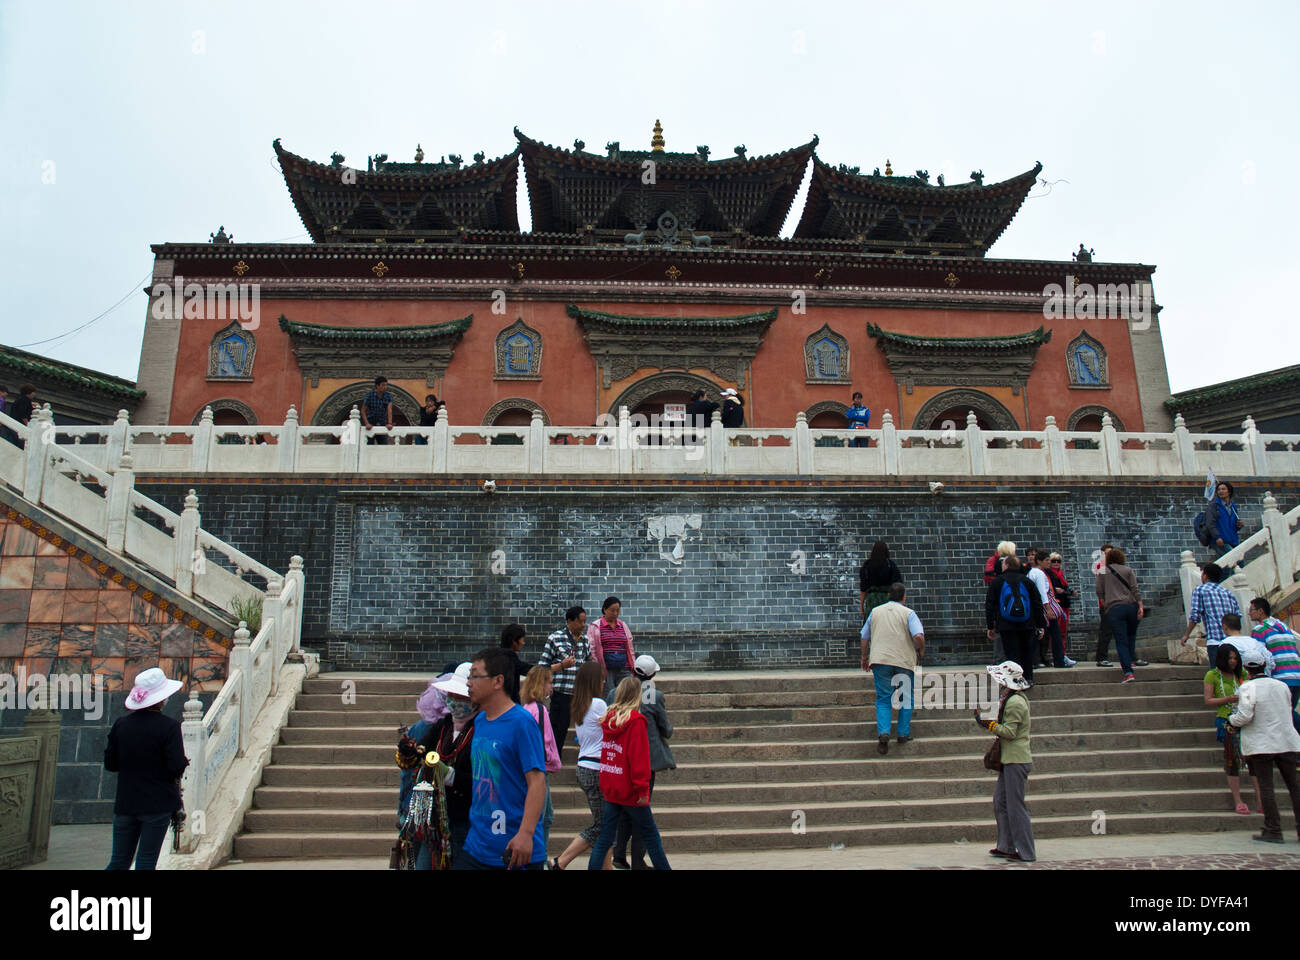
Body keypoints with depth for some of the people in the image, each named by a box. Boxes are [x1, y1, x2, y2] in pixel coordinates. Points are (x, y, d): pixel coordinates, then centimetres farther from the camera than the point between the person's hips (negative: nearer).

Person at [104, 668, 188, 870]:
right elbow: (177, 767, -17)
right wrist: (184, 762, 5)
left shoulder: (121, 724, 0)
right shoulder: (169, 726, -14)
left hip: (125, 804, 4)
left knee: (119, 861, 14)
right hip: (158, 804, -4)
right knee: (146, 862, 4)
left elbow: (109, 764, 6)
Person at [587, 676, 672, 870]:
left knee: (605, 837, 9)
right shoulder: (635, 720, -14)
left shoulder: (607, 719, 4)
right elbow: (639, 757, -17)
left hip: (610, 790, 6)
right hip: (630, 790, -6)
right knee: (650, 834, 9)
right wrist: (642, 788, -14)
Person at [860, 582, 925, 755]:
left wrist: (865, 657, 27)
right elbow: (918, 636, -15)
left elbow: (864, 637, 15)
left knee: (883, 699, 4)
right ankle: (904, 733, 17)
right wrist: (921, 651, 4)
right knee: (906, 698, 17)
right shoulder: (908, 613, 0)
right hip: (905, 661, -2)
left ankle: (883, 732, -15)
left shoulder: (876, 611, 11)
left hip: (880, 660, 2)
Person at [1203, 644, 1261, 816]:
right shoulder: (1212, 675, 0)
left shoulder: (1241, 673, 12)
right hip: (1227, 722, -3)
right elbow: (1208, 700, -1)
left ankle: (1262, 802, 0)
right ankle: (1238, 801, 7)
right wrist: (1229, 699, -14)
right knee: (1232, 760, 0)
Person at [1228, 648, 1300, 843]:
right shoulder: (1282, 686, 8)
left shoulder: (1248, 687, -10)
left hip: (1260, 744, -5)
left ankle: (1273, 831, -2)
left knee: (1265, 786, -2)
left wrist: (1232, 718, 4)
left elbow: (1244, 717, -16)